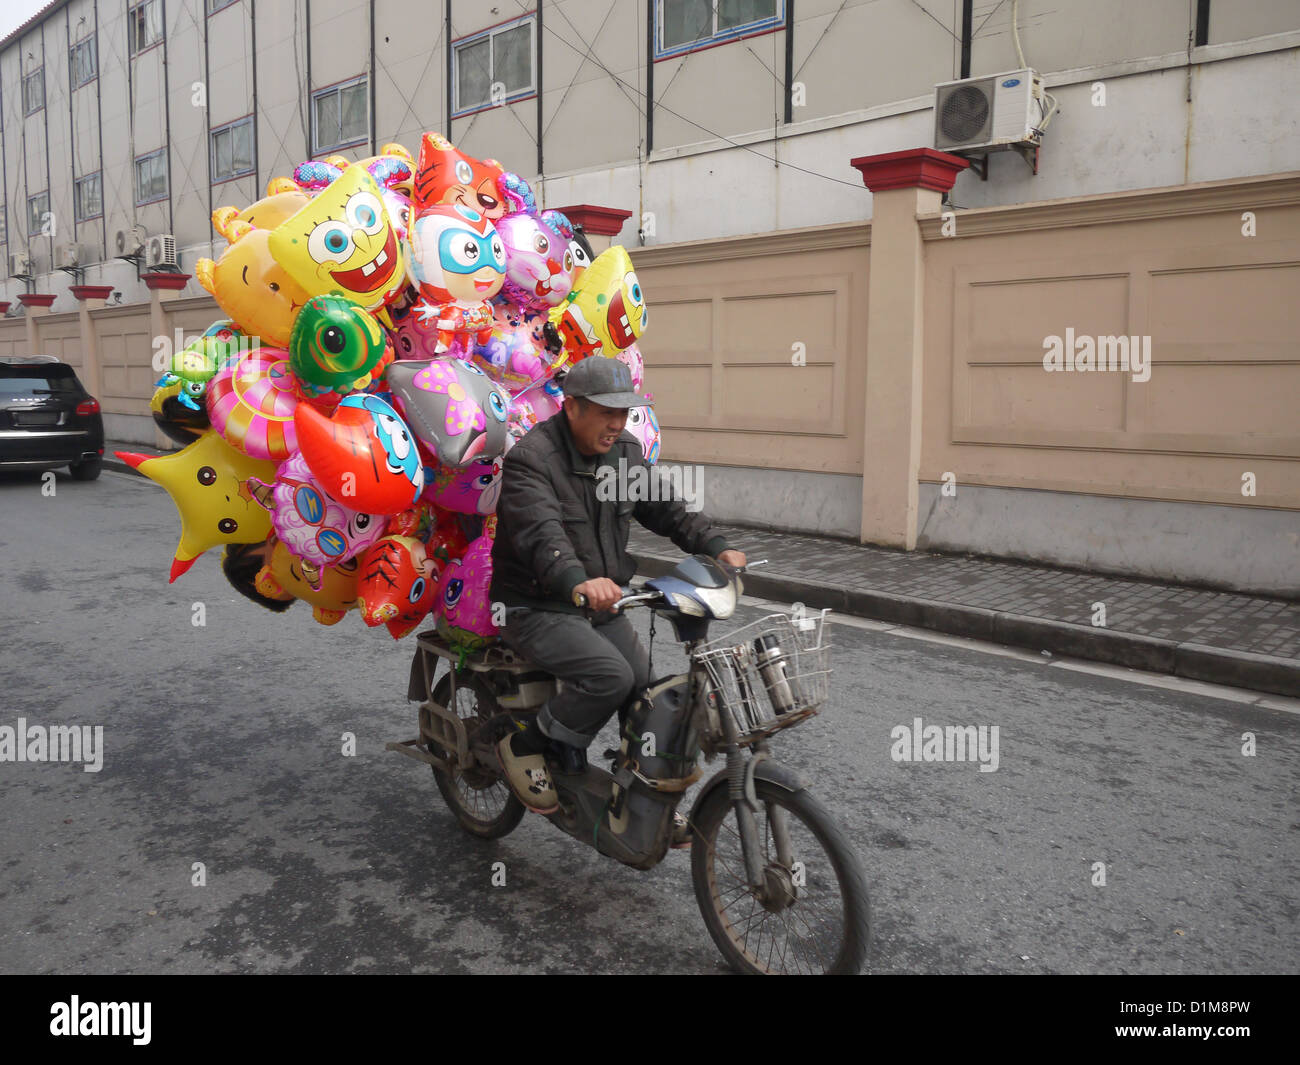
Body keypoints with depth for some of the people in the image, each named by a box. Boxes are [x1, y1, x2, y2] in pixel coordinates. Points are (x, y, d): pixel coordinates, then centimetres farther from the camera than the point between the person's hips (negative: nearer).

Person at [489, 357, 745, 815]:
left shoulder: (625, 451, 7)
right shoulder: (530, 458, -19)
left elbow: (665, 505, 8)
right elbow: (540, 533, -34)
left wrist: (716, 547, -7)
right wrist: (578, 581, -53)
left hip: (601, 604, 8)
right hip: (538, 609, -7)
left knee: (649, 687, -1)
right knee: (611, 676, -26)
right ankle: (524, 746, -3)